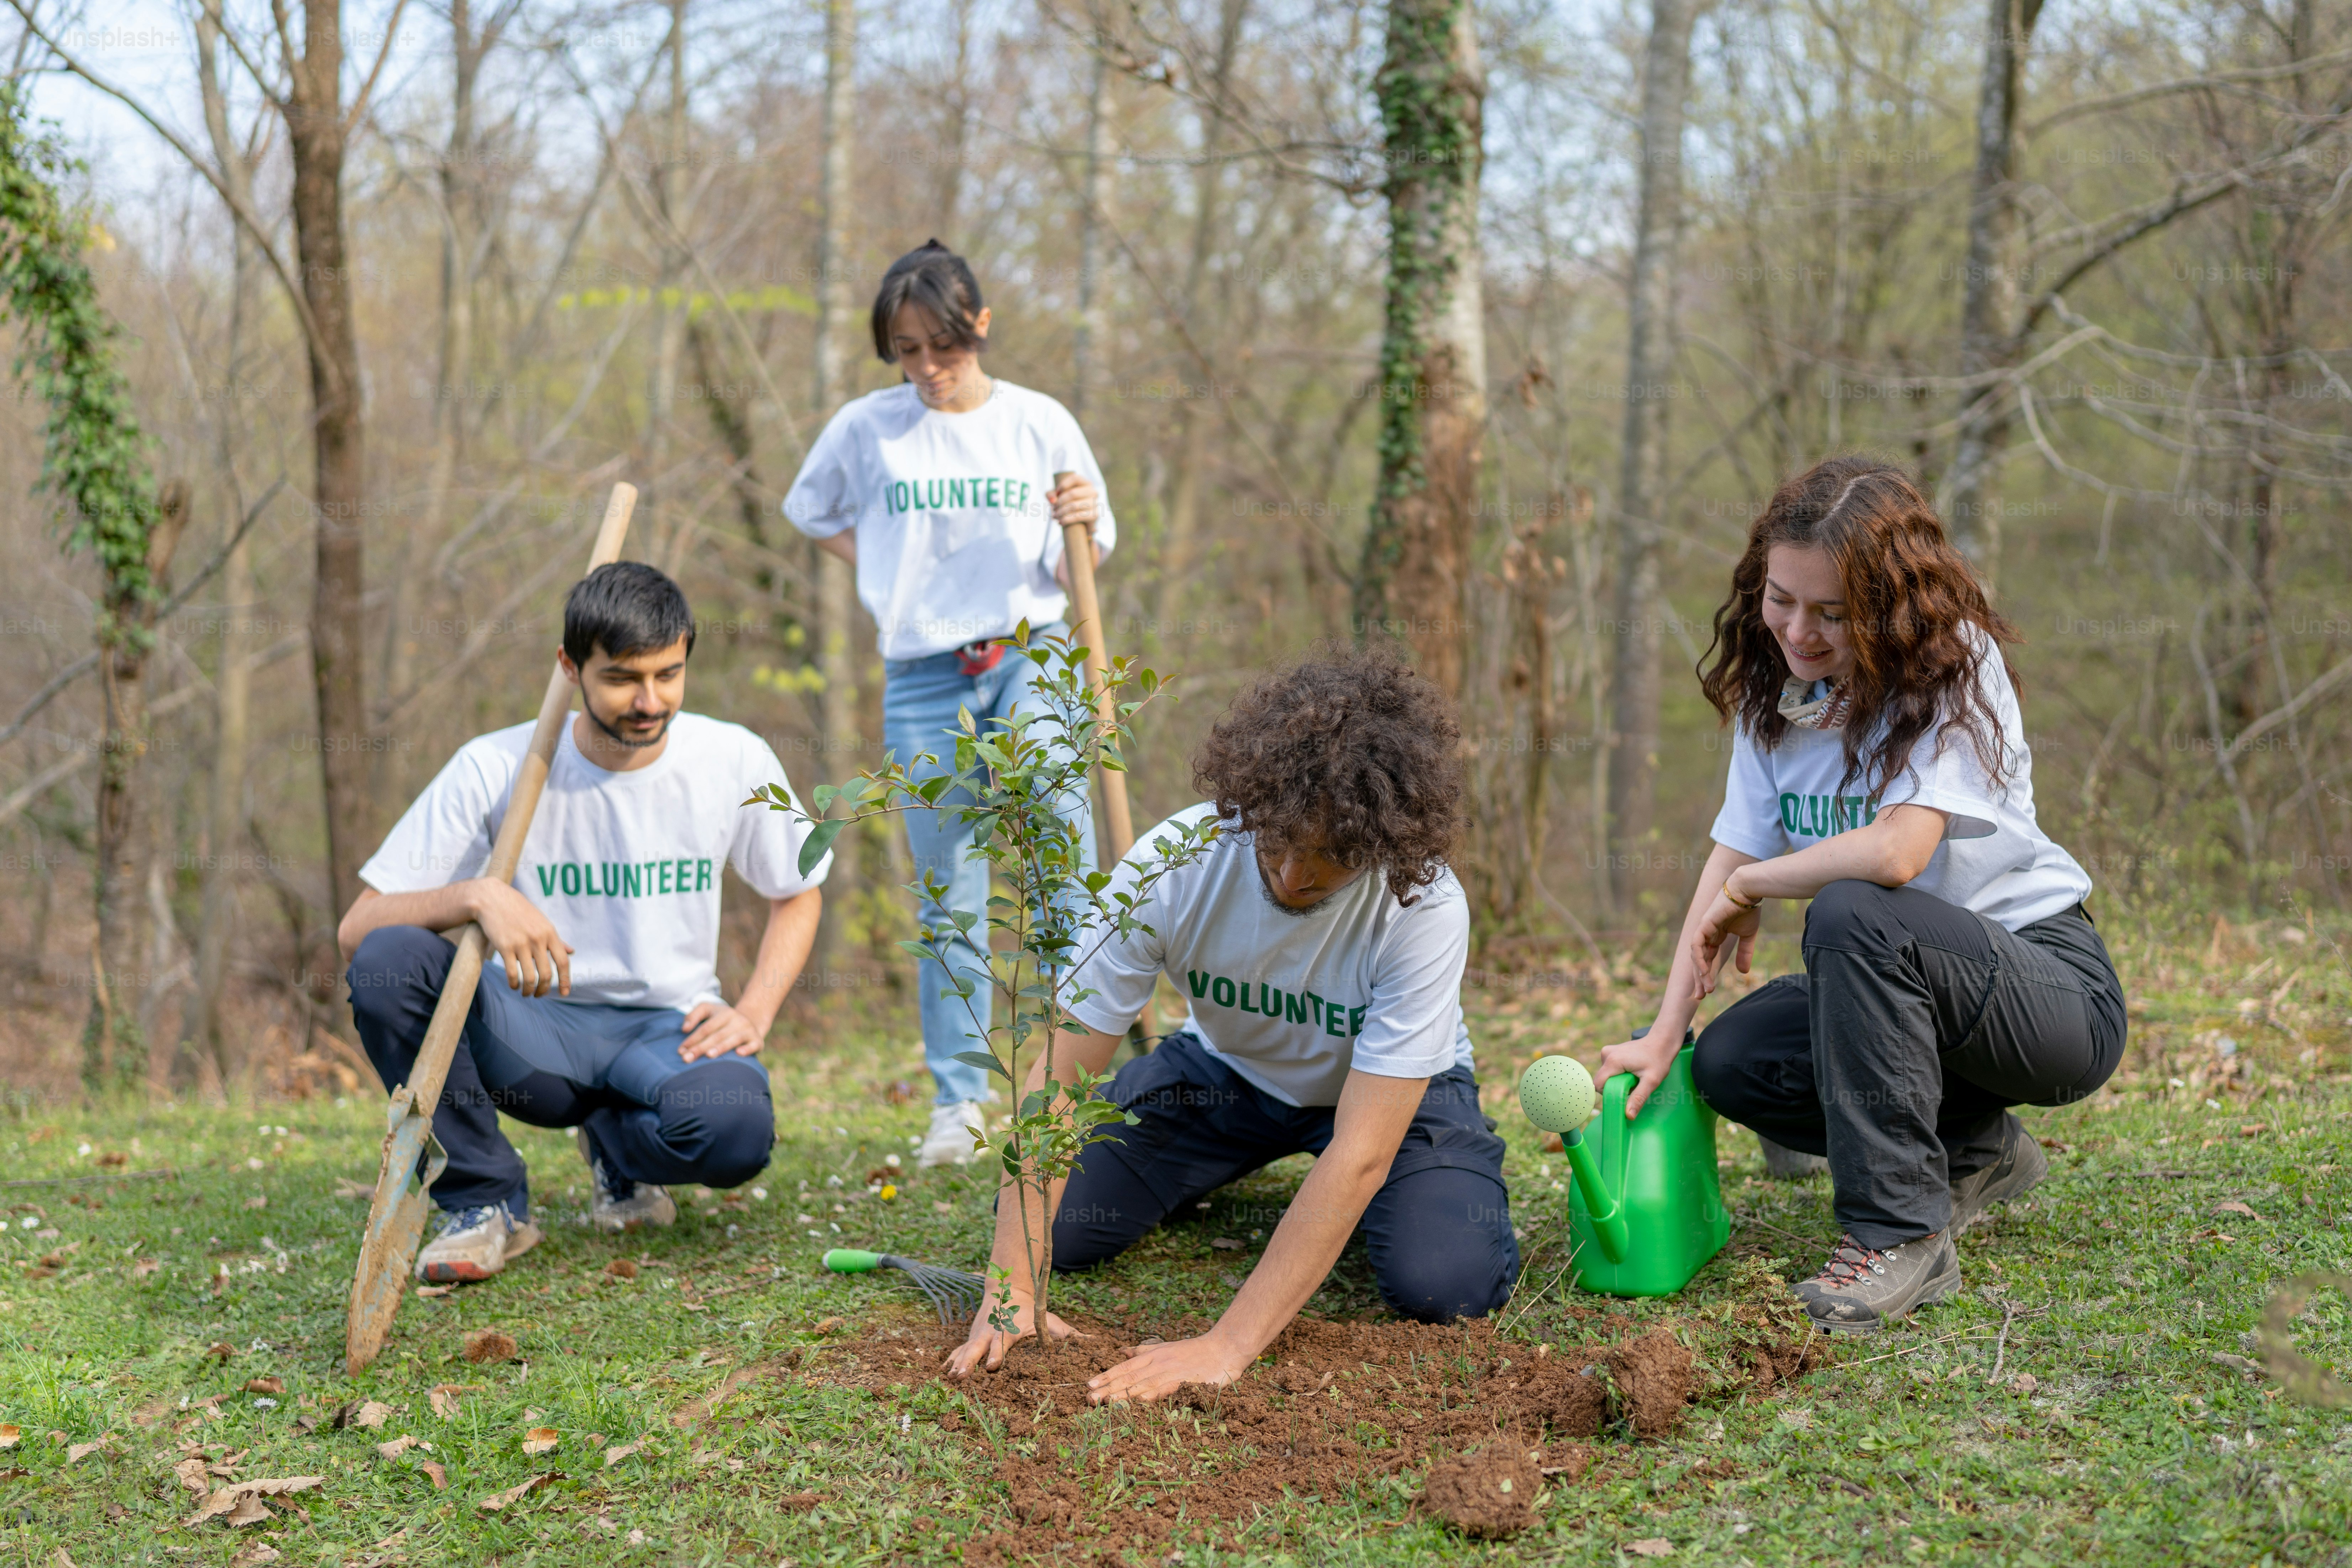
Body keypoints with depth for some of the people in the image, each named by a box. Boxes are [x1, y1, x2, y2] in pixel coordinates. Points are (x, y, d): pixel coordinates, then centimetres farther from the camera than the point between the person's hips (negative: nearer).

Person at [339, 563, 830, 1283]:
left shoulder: (734, 760, -5)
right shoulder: (497, 768, -11)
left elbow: (797, 894, 13)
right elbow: (356, 928, -14)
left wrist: (752, 1016, -5)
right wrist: (478, 896, -33)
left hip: (669, 1029, 0)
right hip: (534, 1028, 0)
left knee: (736, 1127, -36)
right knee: (388, 960, -30)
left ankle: (618, 1145, 4)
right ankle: (486, 1202, -11)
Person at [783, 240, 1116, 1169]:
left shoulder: (1039, 423, 4)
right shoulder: (867, 429, 3)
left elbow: (1082, 572, 10)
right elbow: (812, 512, 22)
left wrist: (1083, 530, -13)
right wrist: (885, 572, 8)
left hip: (1032, 659, -1)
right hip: (924, 677, 1)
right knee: (948, 898, 5)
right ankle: (957, 1101, 12)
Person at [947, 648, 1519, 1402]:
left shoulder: (1425, 909, -36)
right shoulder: (1171, 866, -31)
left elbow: (1360, 1155, -39)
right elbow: (1056, 1081, -27)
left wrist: (1228, 1346, -44)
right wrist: (1010, 1289, -36)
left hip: (1390, 1087, -2)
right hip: (1226, 1067, 2)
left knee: (1446, 1284, -28)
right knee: (1053, 1225, -13)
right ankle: (1225, 1173, 18)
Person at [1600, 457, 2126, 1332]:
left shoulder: (1955, 666, -18)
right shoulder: (1775, 695, 3)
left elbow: (1897, 850, -33)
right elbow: (1730, 861, -3)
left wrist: (1748, 890, -17)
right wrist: (1662, 1039, -14)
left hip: (2059, 992, -7)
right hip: (1909, 990, 7)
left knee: (1853, 915, -32)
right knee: (1729, 1064, -13)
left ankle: (1900, 1234, -24)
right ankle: (1971, 1155, 10)